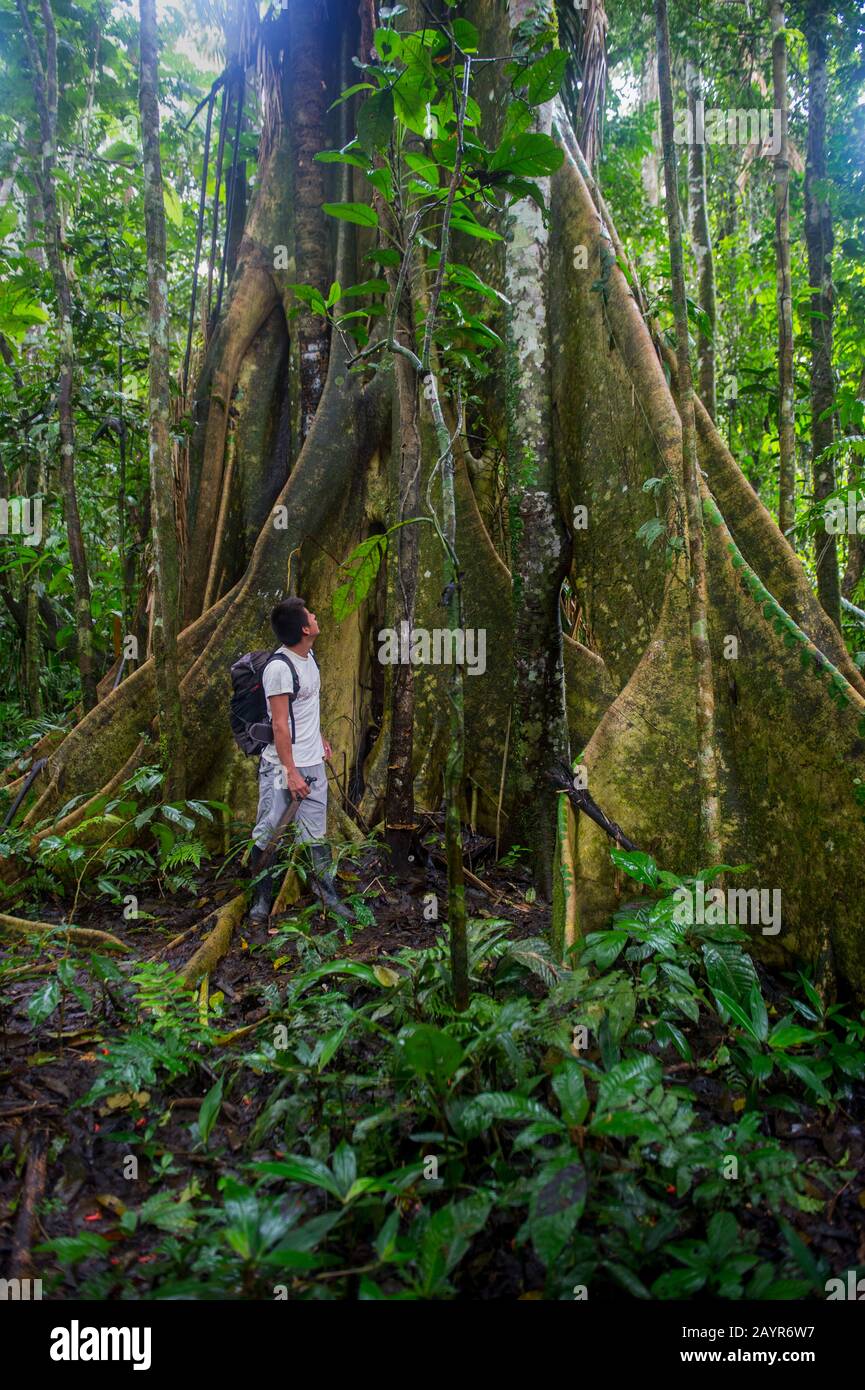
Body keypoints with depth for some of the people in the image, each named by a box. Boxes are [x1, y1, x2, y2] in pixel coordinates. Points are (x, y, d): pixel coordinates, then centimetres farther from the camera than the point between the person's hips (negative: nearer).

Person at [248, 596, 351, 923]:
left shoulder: (309, 657, 9)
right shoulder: (279, 667, -19)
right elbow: (280, 725, -20)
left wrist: (321, 739, 26)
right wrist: (291, 773, -21)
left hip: (313, 764, 8)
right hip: (282, 767, -8)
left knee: (316, 834, 13)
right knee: (269, 835, 4)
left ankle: (327, 893, 22)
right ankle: (261, 899, 18)